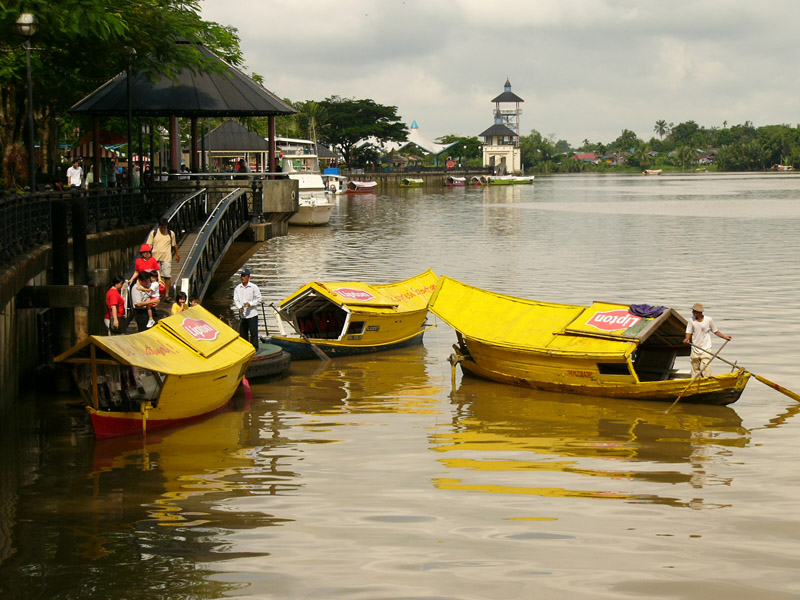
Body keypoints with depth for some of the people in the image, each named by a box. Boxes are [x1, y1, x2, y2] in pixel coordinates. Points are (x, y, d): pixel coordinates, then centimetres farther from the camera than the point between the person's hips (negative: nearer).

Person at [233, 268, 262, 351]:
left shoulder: (254, 287, -1)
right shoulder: (237, 288, 8)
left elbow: (258, 299, -1)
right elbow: (236, 300, 5)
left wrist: (250, 303, -16)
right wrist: (239, 307, -14)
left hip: (252, 314, -4)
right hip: (242, 314, 4)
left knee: (253, 332, -5)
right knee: (242, 332, 8)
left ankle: (254, 348, 1)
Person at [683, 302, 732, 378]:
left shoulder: (709, 320, -7)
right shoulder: (691, 320, -2)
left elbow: (715, 331, 6)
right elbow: (689, 333, -2)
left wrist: (725, 337, -1)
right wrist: (686, 339, -22)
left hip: (706, 350, -2)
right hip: (695, 351, 2)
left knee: (707, 374, -11)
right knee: (695, 372, 11)